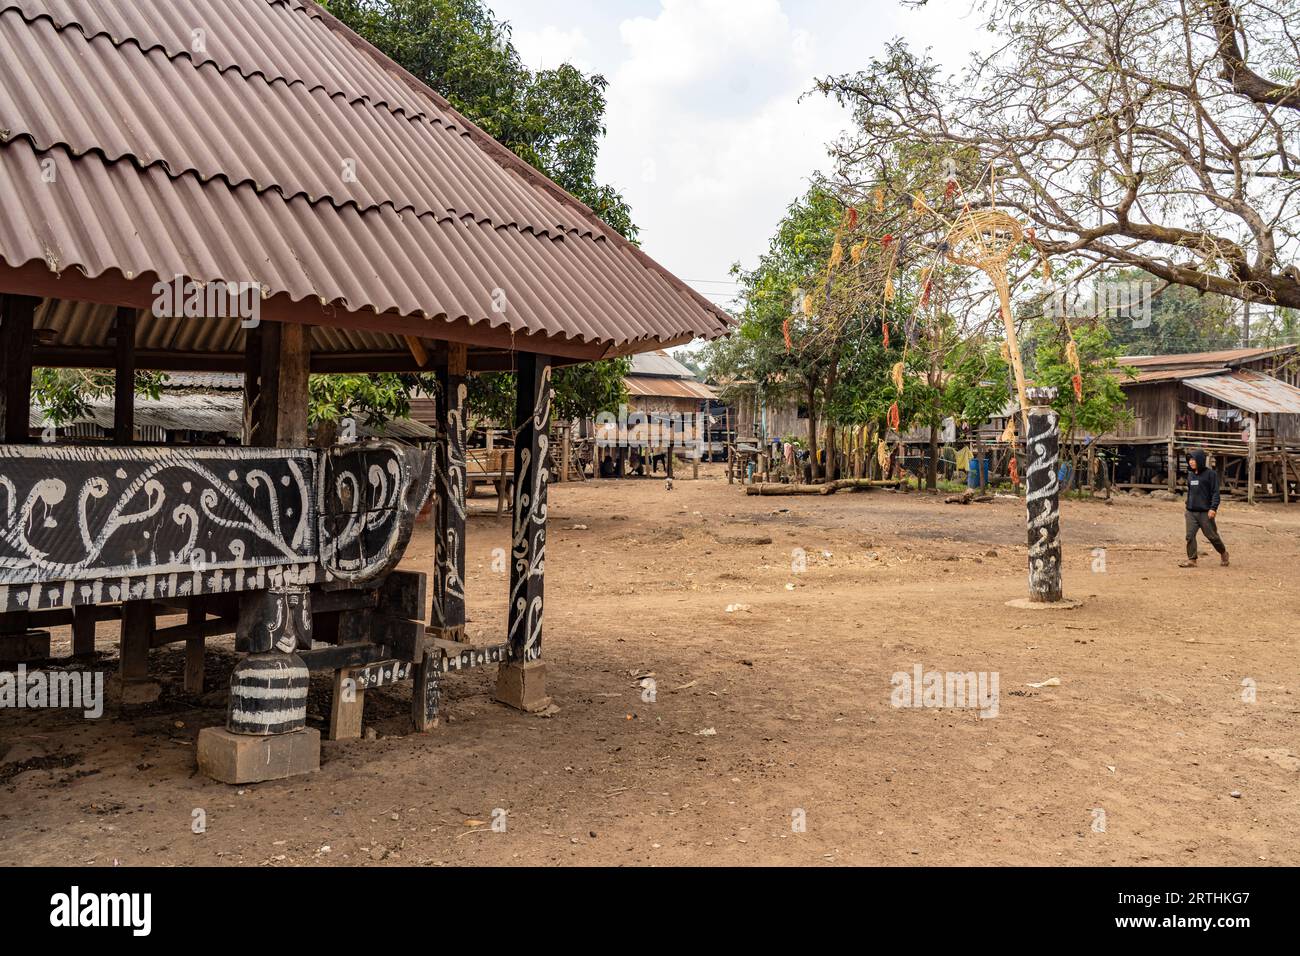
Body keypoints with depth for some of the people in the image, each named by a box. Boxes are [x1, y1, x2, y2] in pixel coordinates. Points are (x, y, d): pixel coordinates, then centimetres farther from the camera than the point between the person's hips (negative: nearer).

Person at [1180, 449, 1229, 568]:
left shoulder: (1210, 474, -6)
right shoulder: (1190, 474, 13)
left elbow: (1215, 492, -10)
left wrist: (1213, 508, -18)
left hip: (1205, 512, -5)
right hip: (1191, 512, 5)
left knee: (1212, 536, 5)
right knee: (1190, 535, -3)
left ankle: (1223, 553, 28)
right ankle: (1191, 559, 1)